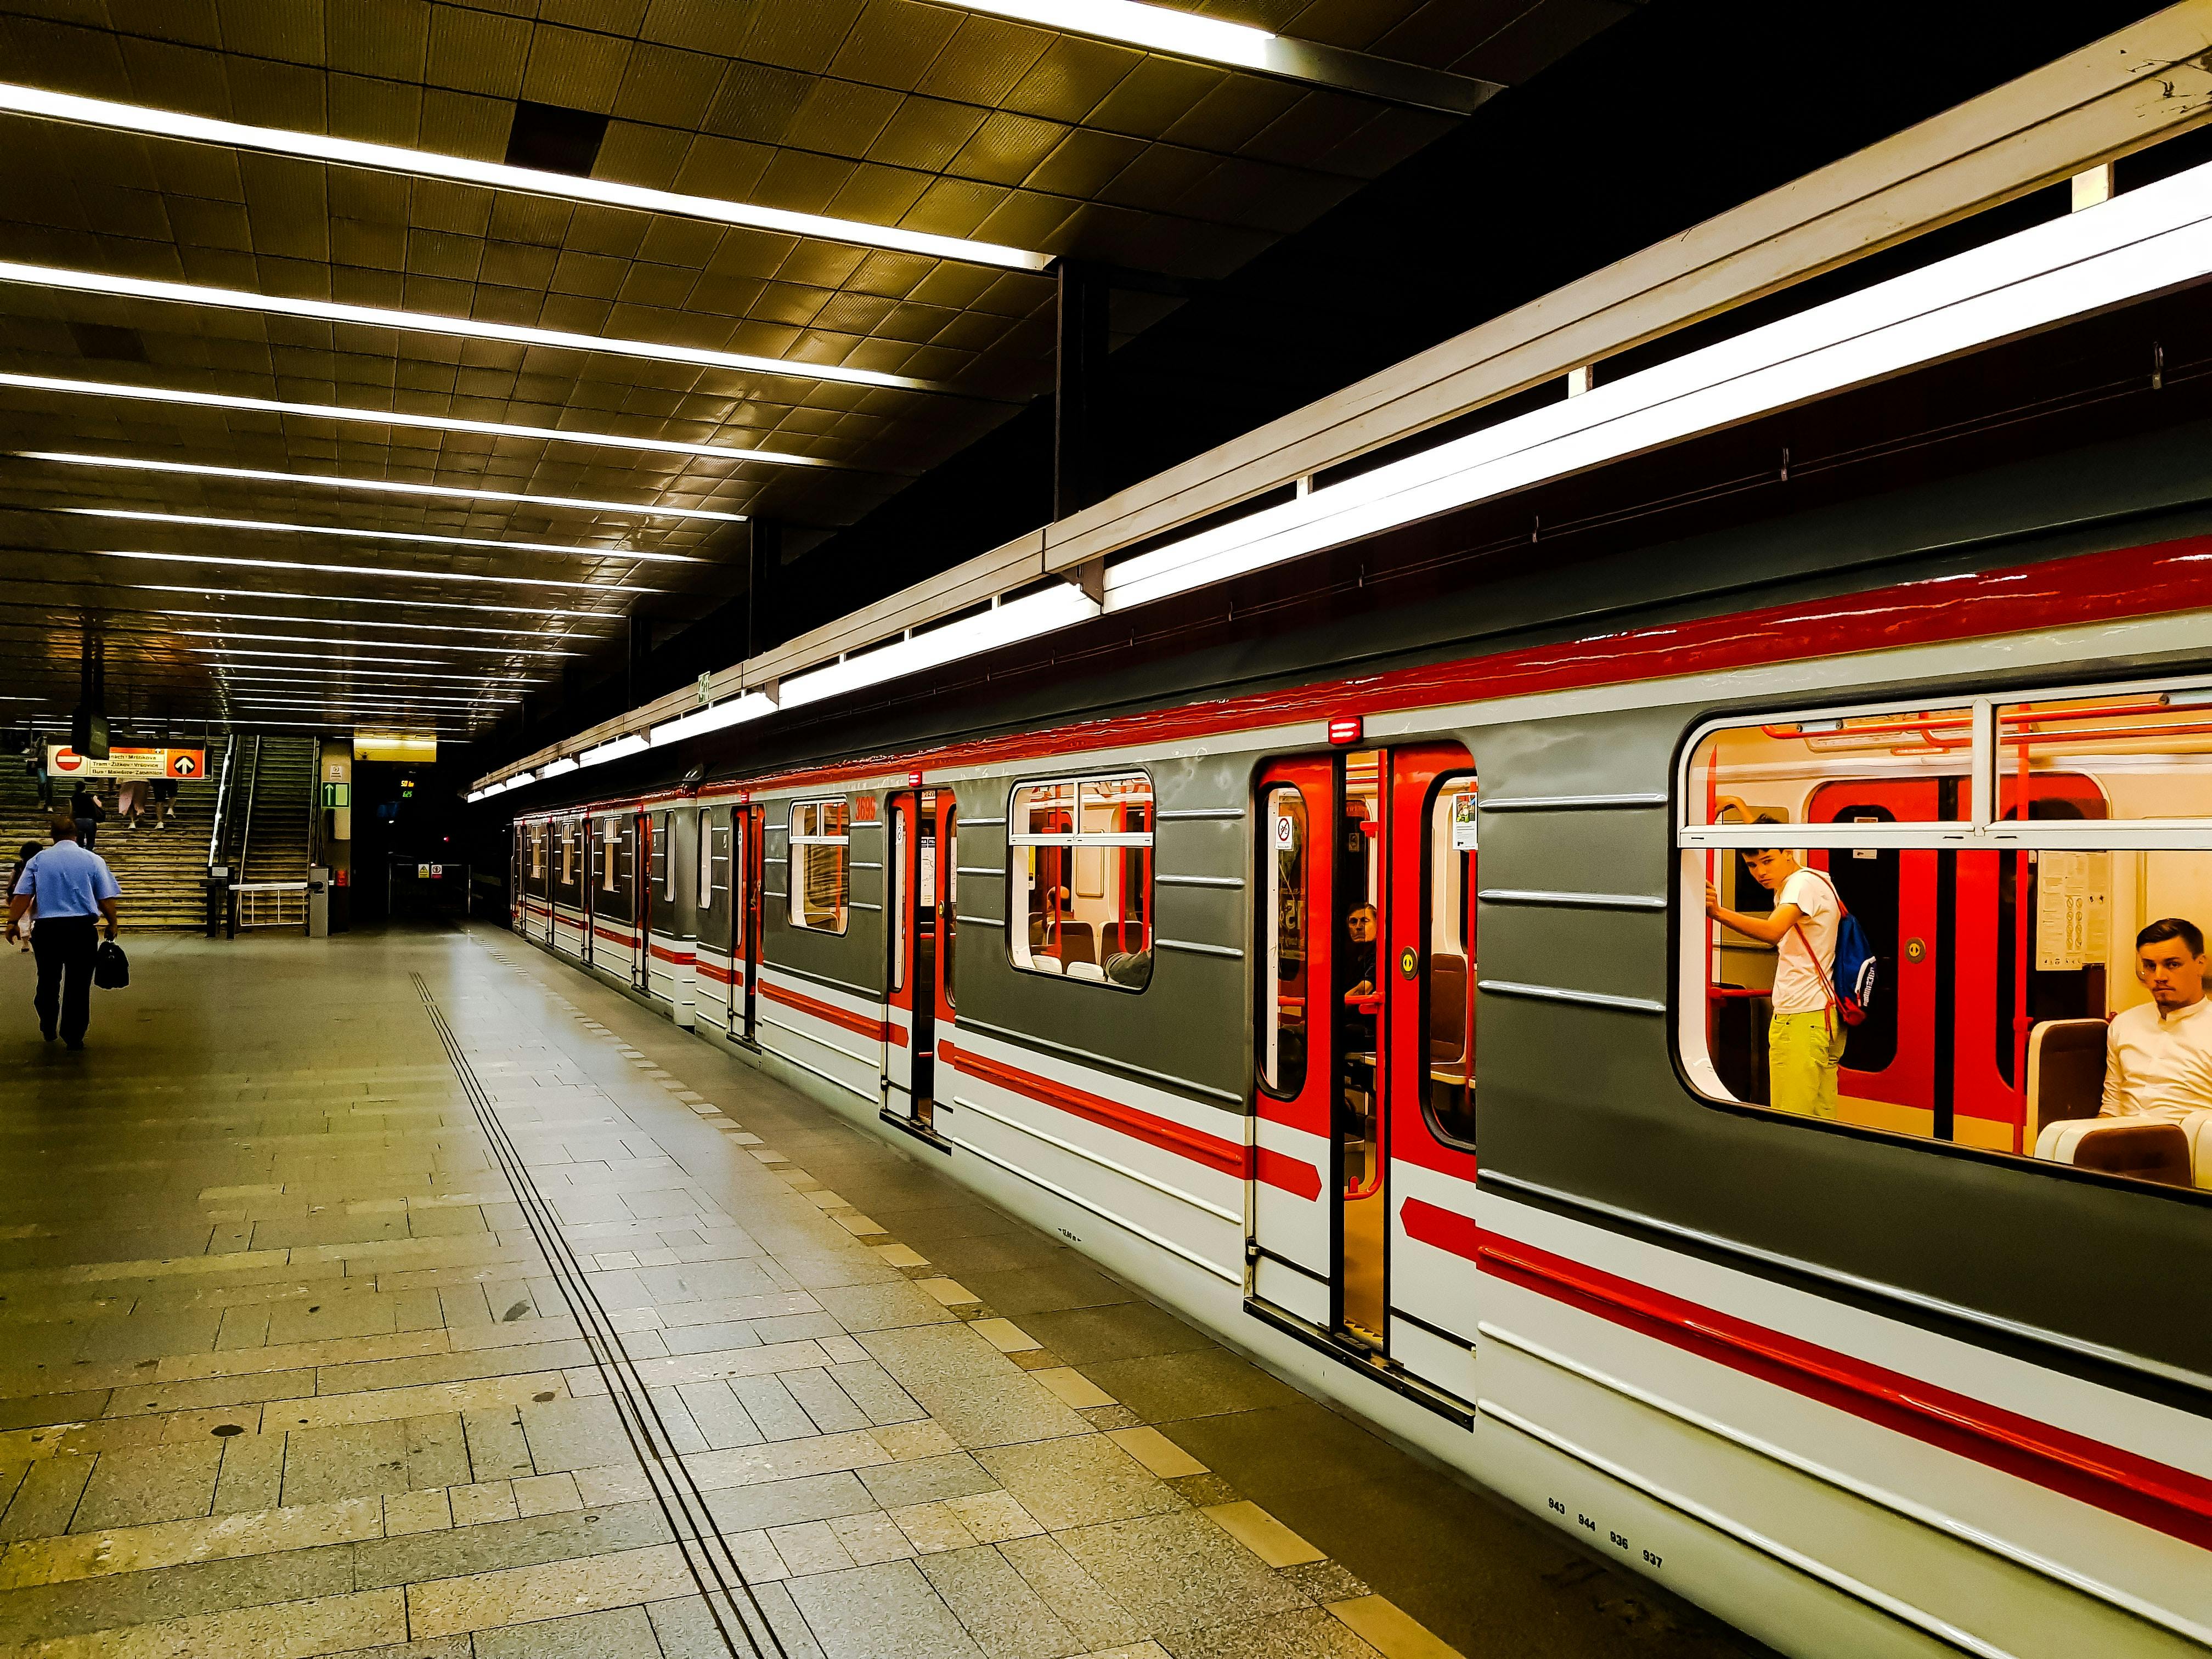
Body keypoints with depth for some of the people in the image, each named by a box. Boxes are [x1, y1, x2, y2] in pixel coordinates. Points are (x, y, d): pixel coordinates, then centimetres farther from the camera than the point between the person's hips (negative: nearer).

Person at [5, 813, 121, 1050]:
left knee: (48, 981, 18)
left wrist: (13, 922, 3)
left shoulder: (38, 860, 3)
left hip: (47, 928, 2)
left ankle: (48, 1029, 28)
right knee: (78, 985, 3)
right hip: (83, 929, -2)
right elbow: (107, 899, -2)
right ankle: (74, 1037, 4)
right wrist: (112, 924, 10)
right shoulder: (93, 860, 0)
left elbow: (22, 895, -3)